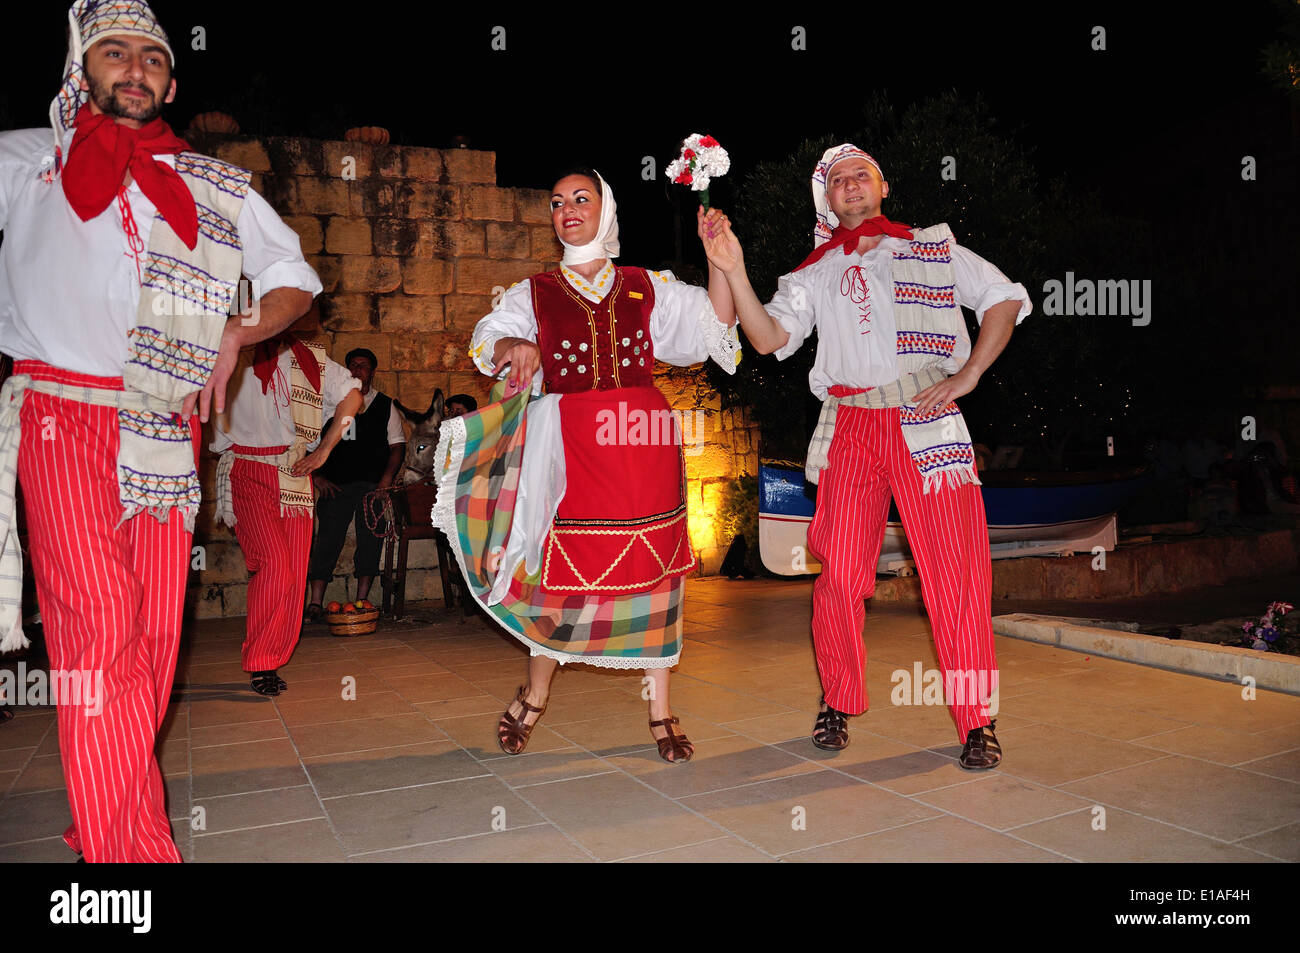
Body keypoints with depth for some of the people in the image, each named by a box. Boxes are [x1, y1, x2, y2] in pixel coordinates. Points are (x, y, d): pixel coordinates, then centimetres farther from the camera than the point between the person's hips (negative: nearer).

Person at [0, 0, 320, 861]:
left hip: (165, 430, 2)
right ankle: (134, 848, -10)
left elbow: (296, 280, 19)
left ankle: (105, 821, 16)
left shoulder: (216, 185, 16)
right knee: (101, 623, -15)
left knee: (155, 629, 0)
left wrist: (236, 335, 3)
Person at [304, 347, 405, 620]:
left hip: (372, 485, 1)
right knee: (327, 540, -5)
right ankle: (315, 603, -2)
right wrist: (317, 477, -1)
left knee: (370, 541, -2)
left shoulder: (385, 405, 12)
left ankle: (361, 602, 4)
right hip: (334, 485, 0)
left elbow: (397, 446, 7)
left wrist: (386, 480, -6)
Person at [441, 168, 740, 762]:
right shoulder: (535, 293, 12)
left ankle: (660, 712, 13)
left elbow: (713, 324, 7)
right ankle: (535, 695, 23)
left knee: (651, 571, 1)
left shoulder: (648, 287, 13)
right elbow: (487, 338, 0)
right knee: (563, 570, -1)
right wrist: (514, 346, -22)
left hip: (643, 441, 1)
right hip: (570, 444, 0)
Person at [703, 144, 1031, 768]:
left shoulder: (934, 248, 16)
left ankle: (975, 719, 7)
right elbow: (770, 337, 2)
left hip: (929, 423, -1)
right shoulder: (815, 274, 17)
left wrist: (967, 374, 3)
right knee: (840, 571, -2)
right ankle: (838, 701, 17)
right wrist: (734, 273, -10)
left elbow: (1006, 300, 14)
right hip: (850, 429, 1)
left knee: (956, 570, -6)